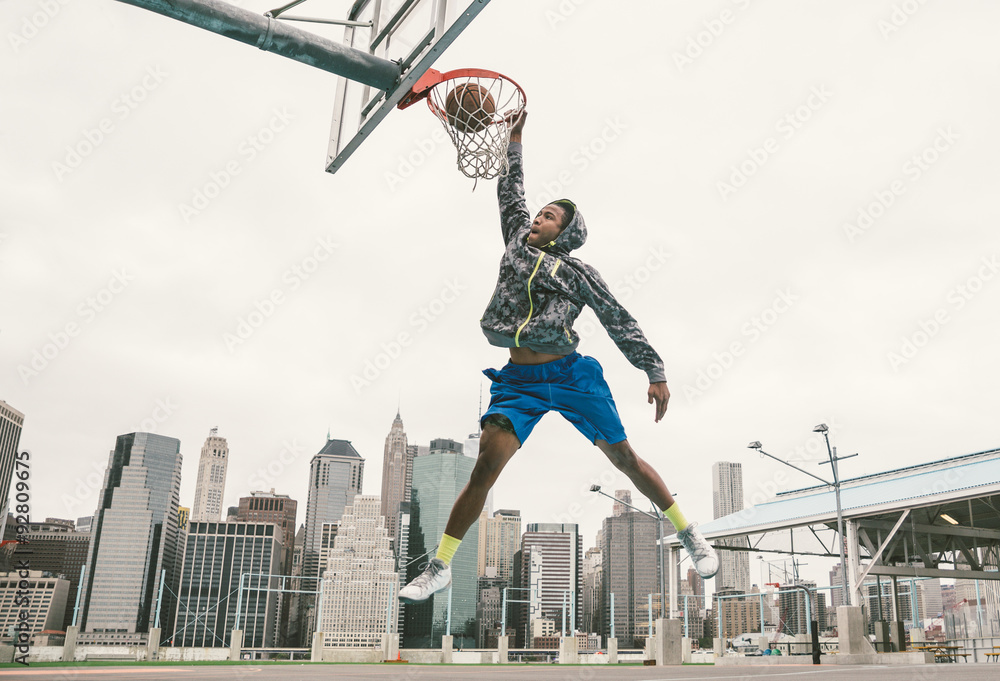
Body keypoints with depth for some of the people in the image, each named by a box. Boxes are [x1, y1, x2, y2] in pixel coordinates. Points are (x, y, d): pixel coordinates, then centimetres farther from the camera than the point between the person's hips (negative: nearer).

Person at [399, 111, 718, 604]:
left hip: (570, 374, -2)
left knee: (625, 459, 6)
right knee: (485, 467, -10)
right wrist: (514, 140, 27)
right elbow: (511, 193, 24)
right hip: (518, 379, 2)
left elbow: (620, 323, 3)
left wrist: (655, 373, -2)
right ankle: (440, 566, -2)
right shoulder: (517, 241, 12)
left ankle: (689, 535, 24)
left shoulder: (578, 273, 2)